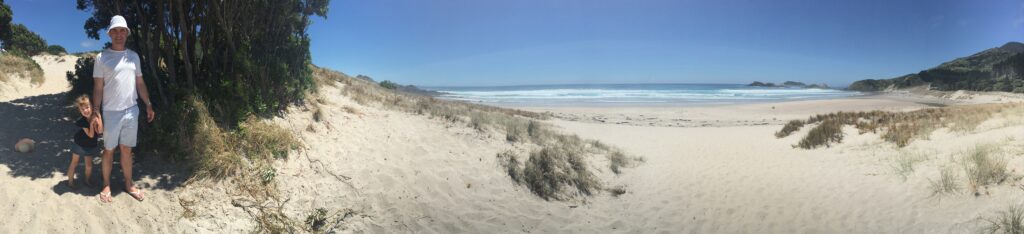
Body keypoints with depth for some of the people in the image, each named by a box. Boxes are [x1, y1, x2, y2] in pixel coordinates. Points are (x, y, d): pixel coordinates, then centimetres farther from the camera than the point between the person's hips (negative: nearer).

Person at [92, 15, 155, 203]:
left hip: (132, 111, 3)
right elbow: (98, 88, -4)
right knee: (109, 150, 8)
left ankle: (128, 184, 19)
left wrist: (149, 105, 11)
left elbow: (140, 83, 13)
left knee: (126, 149, 11)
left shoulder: (133, 56, 7)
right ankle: (106, 185, 19)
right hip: (111, 112, -3)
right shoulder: (102, 57, -5)